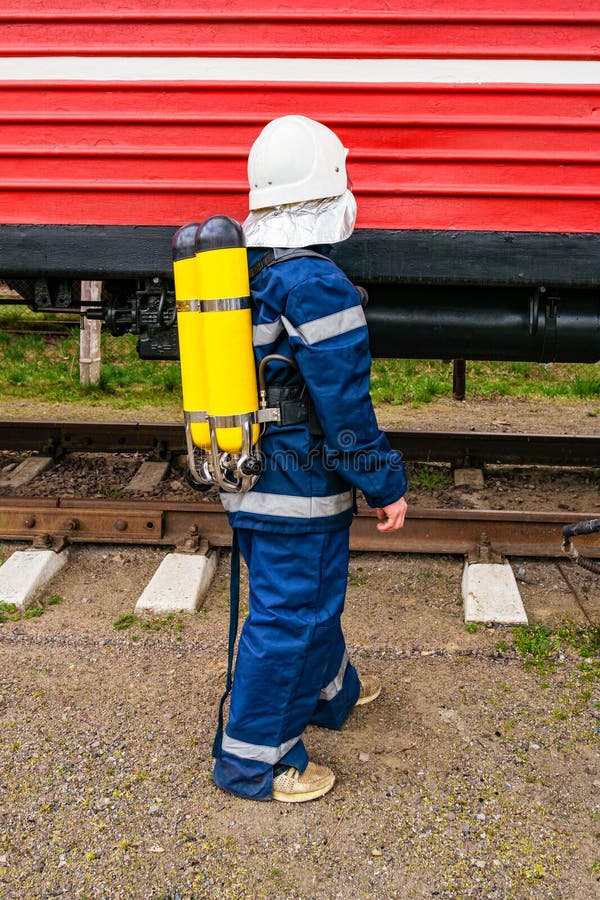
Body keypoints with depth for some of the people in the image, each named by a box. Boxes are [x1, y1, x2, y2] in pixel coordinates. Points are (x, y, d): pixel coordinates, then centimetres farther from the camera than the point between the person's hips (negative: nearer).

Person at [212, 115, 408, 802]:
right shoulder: (316, 285, -22)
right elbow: (345, 409, -21)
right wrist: (387, 486, -11)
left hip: (247, 482, 9)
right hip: (298, 492, -9)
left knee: (314, 593, 26)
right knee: (289, 615, 4)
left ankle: (330, 690, 47)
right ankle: (252, 760, 18)